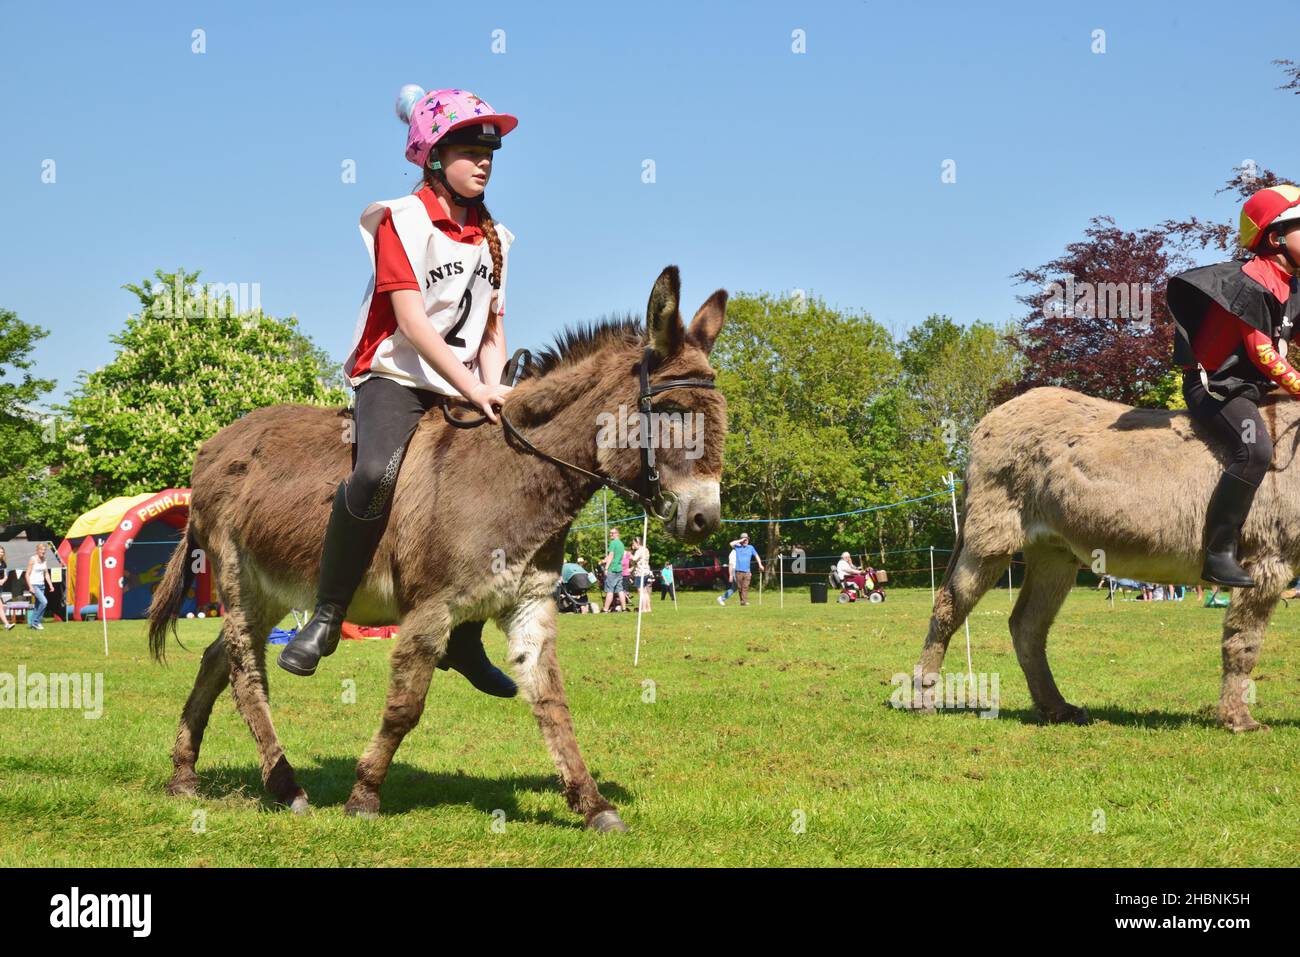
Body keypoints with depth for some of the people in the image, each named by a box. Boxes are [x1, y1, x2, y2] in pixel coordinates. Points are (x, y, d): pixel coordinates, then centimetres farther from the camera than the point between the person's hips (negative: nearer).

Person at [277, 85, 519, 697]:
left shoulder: (492, 237, 14)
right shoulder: (405, 220, -7)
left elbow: (493, 331, 13)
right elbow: (412, 322, -17)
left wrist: (492, 388, -7)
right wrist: (472, 388, -23)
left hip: (463, 388, 7)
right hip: (395, 376, -7)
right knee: (377, 474, -35)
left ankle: (464, 640, 11)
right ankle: (326, 617, -19)